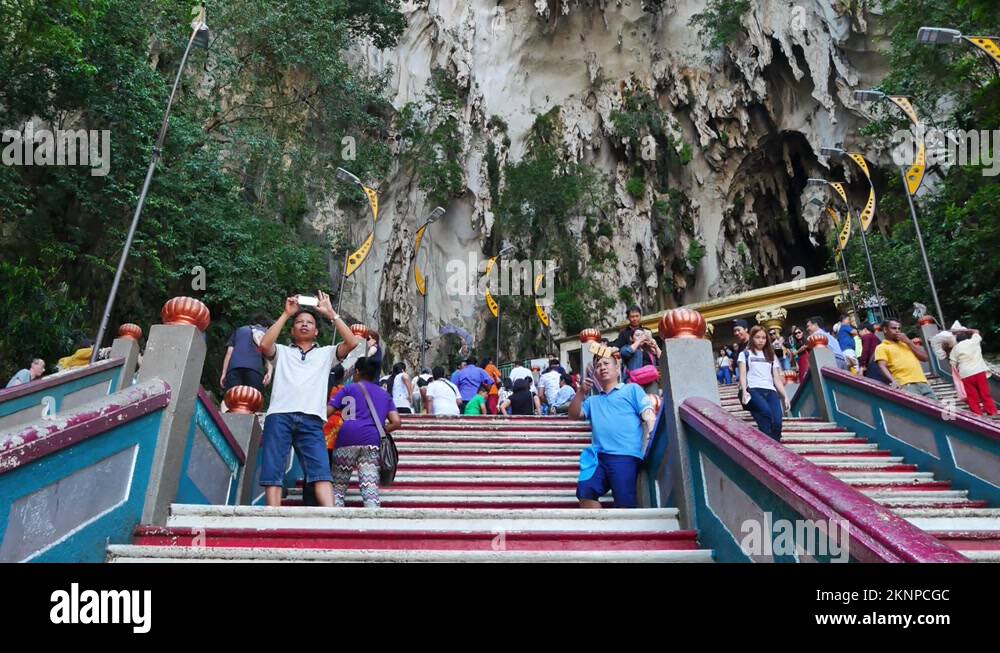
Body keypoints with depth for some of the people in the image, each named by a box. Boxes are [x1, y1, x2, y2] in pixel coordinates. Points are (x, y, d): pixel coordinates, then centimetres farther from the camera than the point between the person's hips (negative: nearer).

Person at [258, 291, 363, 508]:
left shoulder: (326, 353, 24)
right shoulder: (282, 352, 23)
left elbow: (353, 343, 8)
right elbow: (264, 345, 1)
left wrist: (331, 313, 9)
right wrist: (286, 314, 5)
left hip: (311, 420, 0)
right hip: (279, 416, 1)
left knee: (321, 470, -15)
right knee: (273, 472, -8)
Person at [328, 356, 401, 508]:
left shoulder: (349, 389, 16)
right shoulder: (385, 394, 25)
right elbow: (396, 422, 14)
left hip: (347, 440, -2)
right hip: (372, 442, 2)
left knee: (338, 486, 9)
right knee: (370, 488, -4)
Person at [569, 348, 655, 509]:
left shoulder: (632, 389, 16)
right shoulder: (593, 400, 30)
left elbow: (650, 418, 5)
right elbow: (574, 415, 18)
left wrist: (648, 450, -10)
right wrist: (581, 392, 4)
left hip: (625, 456, -4)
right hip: (599, 457, 4)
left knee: (625, 504, -15)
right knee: (585, 492, -19)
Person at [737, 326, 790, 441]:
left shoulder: (771, 356, 27)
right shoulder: (745, 354, 17)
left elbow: (777, 379, 22)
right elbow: (743, 375, 5)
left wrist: (785, 396, 10)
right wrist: (744, 391, -13)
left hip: (770, 391, 4)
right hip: (753, 389, -4)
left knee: (777, 422, -22)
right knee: (766, 411, -35)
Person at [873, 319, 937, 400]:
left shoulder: (906, 343, 26)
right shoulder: (882, 347, 8)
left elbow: (924, 357, 17)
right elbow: (882, 366, -8)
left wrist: (908, 342, 8)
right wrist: (893, 381, -26)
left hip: (922, 383, 6)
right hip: (906, 386, -6)